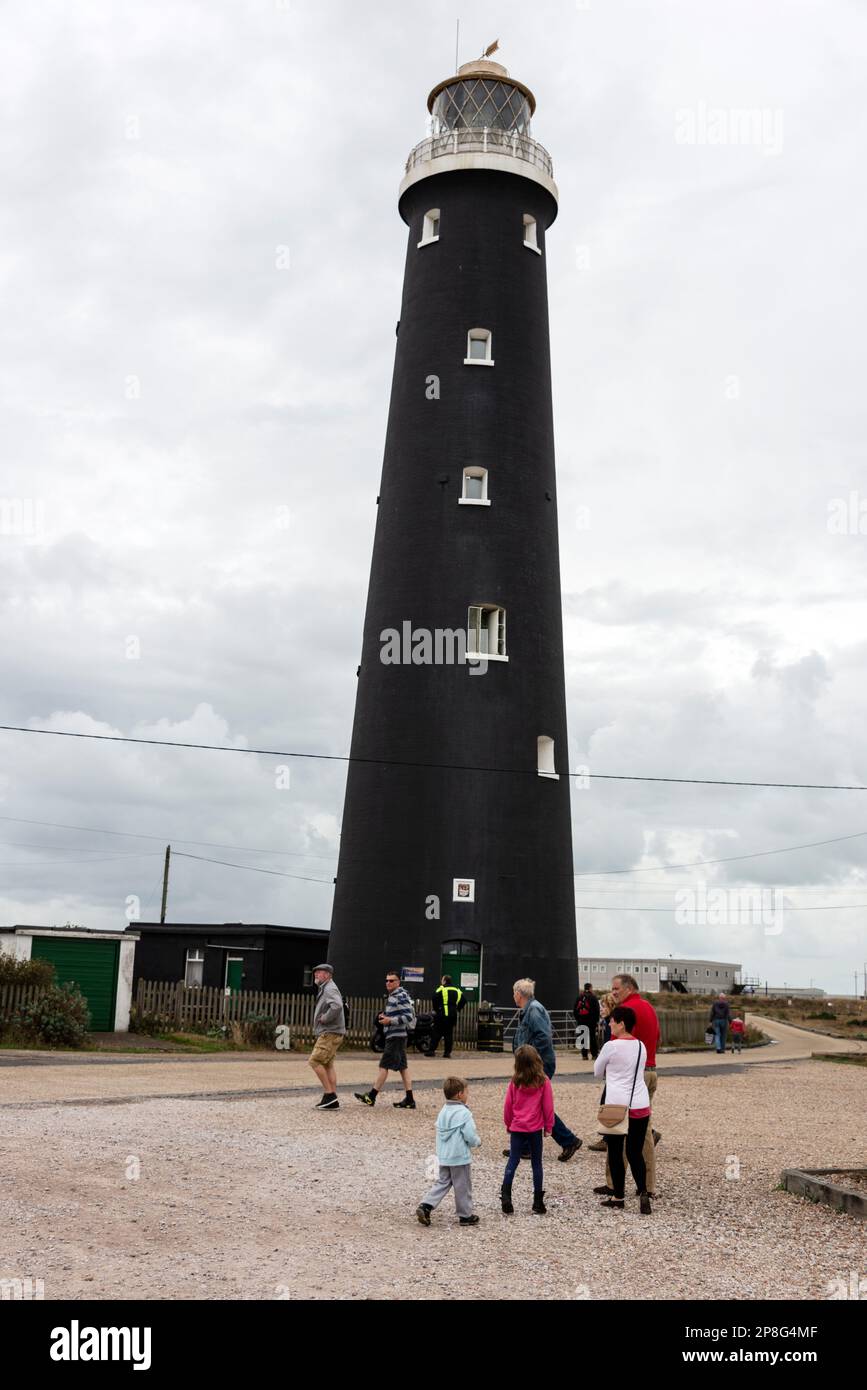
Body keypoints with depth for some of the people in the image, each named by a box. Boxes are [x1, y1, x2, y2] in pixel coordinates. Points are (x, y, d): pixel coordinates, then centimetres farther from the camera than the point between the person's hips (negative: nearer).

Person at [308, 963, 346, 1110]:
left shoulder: (330, 989, -12)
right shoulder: (324, 989, 21)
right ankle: (333, 1101, 7)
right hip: (326, 1033, 10)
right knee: (328, 1065, 8)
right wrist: (317, 1034, 16)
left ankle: (329, 1093, -11)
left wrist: (324, 1018, -19)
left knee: (315, 1060, -13)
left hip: (330, 1033, -10)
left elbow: (337, 1006, -32)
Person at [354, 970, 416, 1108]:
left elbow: (408, 1017, -19)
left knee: (384, 1065, -4)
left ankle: (371, 1096, 1)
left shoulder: (401, 996, -13)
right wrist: (385, 1017, 9)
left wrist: (390, 1020, -18)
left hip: (396, 1036, -10)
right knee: (402, 1067, 8)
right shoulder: (391, 996, 16)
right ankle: (409, 1100, 9)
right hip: (393, 1036, 10)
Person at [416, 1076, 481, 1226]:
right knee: (463, 1187, 8)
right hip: (460, 1157, -7)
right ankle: (466, 1216, 20)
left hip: (443, 1157, 7)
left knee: (442, 1182, 16)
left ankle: (425, 1206, 1)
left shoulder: (443, 1112, 7)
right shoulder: (464, 1113, -18)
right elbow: (470, 1136, -20)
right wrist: (477, 1142, 2)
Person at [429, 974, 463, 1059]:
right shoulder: (457, 990, 13)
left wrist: (435, 1009, -5)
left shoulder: (441, 989, -5)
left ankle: (432, 1050, -3)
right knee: (449, 1034, 9)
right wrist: (457, 1009, 14)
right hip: (453, 1015, 5)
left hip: (442, 1014, -5)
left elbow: (435, 999, -17)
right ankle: (447, 1052, 6)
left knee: (436, 1033, 0)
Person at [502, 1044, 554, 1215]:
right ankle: (538, 1203, 12)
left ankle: (506, 1200, -3)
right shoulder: (543, 1081, -9)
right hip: (535, 1129, -1)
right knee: (536, 1164, 9)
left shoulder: (515, 1082, -5)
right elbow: (548, 1106, -4)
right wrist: (548, 1126, 7)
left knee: (512, 1162, 7)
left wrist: (508, 1124, 16)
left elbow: (508, 1105, 3)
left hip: (517, 1128, 1)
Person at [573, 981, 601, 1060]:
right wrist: (597, 1020, -1)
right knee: (593, 1037, 4)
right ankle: (594, 1055, 4)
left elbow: (575, 1010, 10)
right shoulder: (593, 998, -5)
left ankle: (584, 1055, 5)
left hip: (581, 1021, 3)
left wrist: (577, 1019, 16)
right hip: (591, 1021, -3)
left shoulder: (579, 998, 8)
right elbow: (597, 1010, -7)